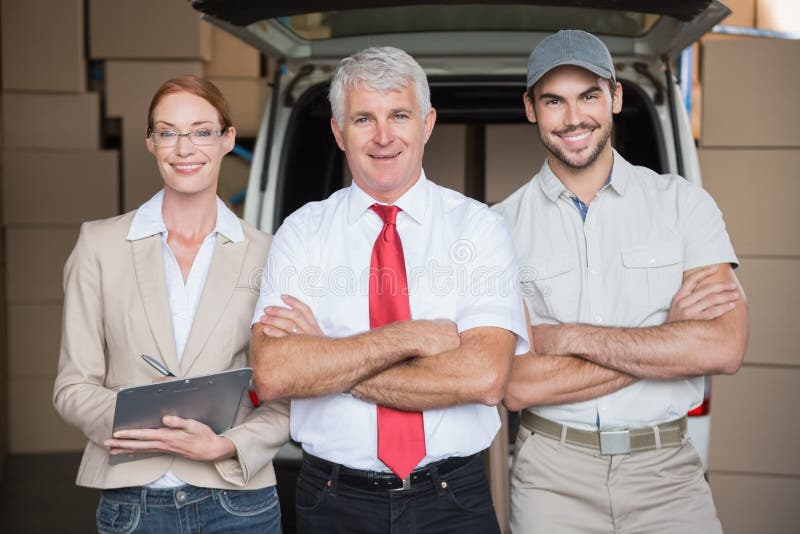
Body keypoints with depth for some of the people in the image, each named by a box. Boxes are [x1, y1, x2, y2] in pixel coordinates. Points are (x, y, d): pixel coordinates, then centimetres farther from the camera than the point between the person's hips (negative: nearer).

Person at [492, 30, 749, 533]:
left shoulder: (683, 202, -1)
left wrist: (569, 337, -13)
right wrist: (668, 337, -12)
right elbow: (517, 387, -12)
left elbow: (724, 349, -12)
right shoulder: (503, 225, -4)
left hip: (666, 471, 1)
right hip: (553, 473, 0)